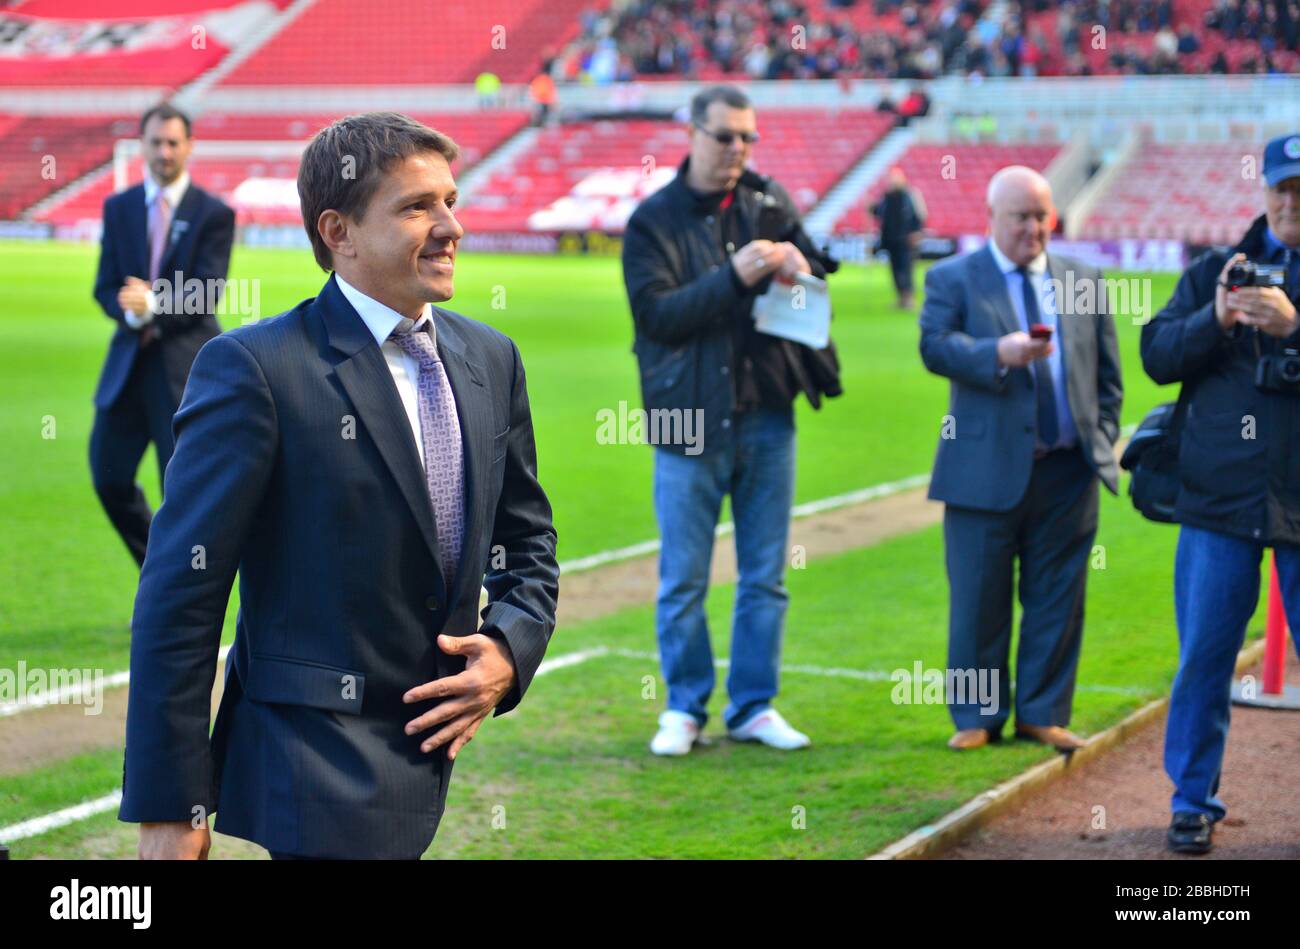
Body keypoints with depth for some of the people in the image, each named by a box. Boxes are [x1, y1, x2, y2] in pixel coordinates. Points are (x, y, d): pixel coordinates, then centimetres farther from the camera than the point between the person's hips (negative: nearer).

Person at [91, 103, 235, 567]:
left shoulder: (214, 213, -2)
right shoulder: (118, 207, 10)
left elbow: (208, 292, -9)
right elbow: (105, 286, 6)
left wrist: (155, 306, -23)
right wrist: (131, 312, -15)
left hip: (187, 364, -4)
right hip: (129, 359, 4)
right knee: (109, 476, 4)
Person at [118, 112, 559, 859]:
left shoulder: (490, 358, 8)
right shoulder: (253, 369, -13)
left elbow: (527, 542, 18)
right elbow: (181, 594, -13)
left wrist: (510, 650, -3)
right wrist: (170, 806, -13)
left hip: (426, 763, 7)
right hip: (315, 779, -6)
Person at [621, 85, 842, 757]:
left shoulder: (771, 204, 8)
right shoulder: (653, 220, -2)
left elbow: (818, 273, 13)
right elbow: (656, 312, -12)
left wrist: (800, 265, -10)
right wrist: (734, 278, -21)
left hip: (766, 416, 3)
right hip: (689, 418, -3)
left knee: (765, 575, 9)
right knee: (683, 578, 3)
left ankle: (754, 706, 19)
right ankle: (685, 707, 17)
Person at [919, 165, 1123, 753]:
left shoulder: (1084, 282, 14)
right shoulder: (952, 279, 3)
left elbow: (1107, 372, 17)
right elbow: (935, 346, -13)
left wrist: (1102, 438, 7)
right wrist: (998, 352, -28)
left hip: (1068, 472, 3)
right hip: (987, 471, -3)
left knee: (1057, 600, 7)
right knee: (978, 601, 3)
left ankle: (1043, 714, 18)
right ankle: (978, 716, 15)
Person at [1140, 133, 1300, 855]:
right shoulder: (1216, 272, 11)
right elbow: (1157, 356, 5)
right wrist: (1215, 320, -11)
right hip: (1220, 499, 2)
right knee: (1204, 656, 5)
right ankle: (1193, 801, 16)